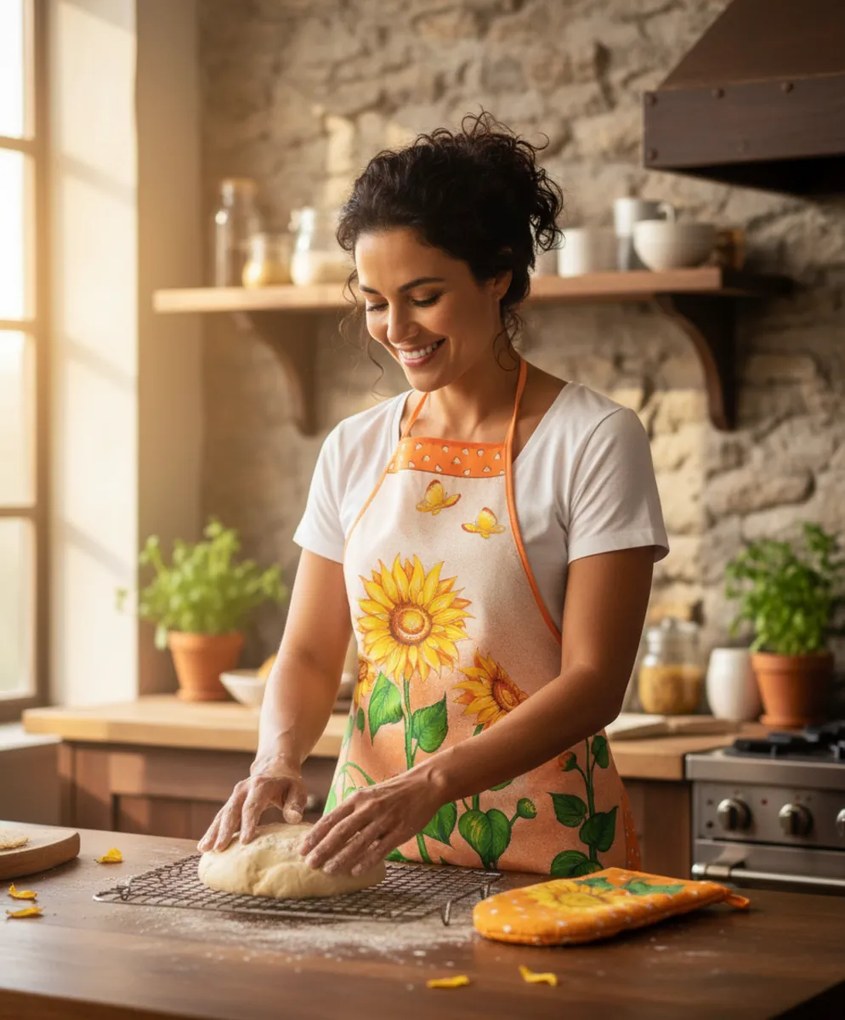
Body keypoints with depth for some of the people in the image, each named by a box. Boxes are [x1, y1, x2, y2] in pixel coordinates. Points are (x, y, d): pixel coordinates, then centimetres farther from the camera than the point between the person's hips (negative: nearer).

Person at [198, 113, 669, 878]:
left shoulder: (594, 441, -5)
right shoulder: (355, 449, 9)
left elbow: (594, 681, -11)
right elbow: (309, 652, 12)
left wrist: (431, 785, -22)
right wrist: (279, 756, -10)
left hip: (538, 846, -4)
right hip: (371, 847, 4)